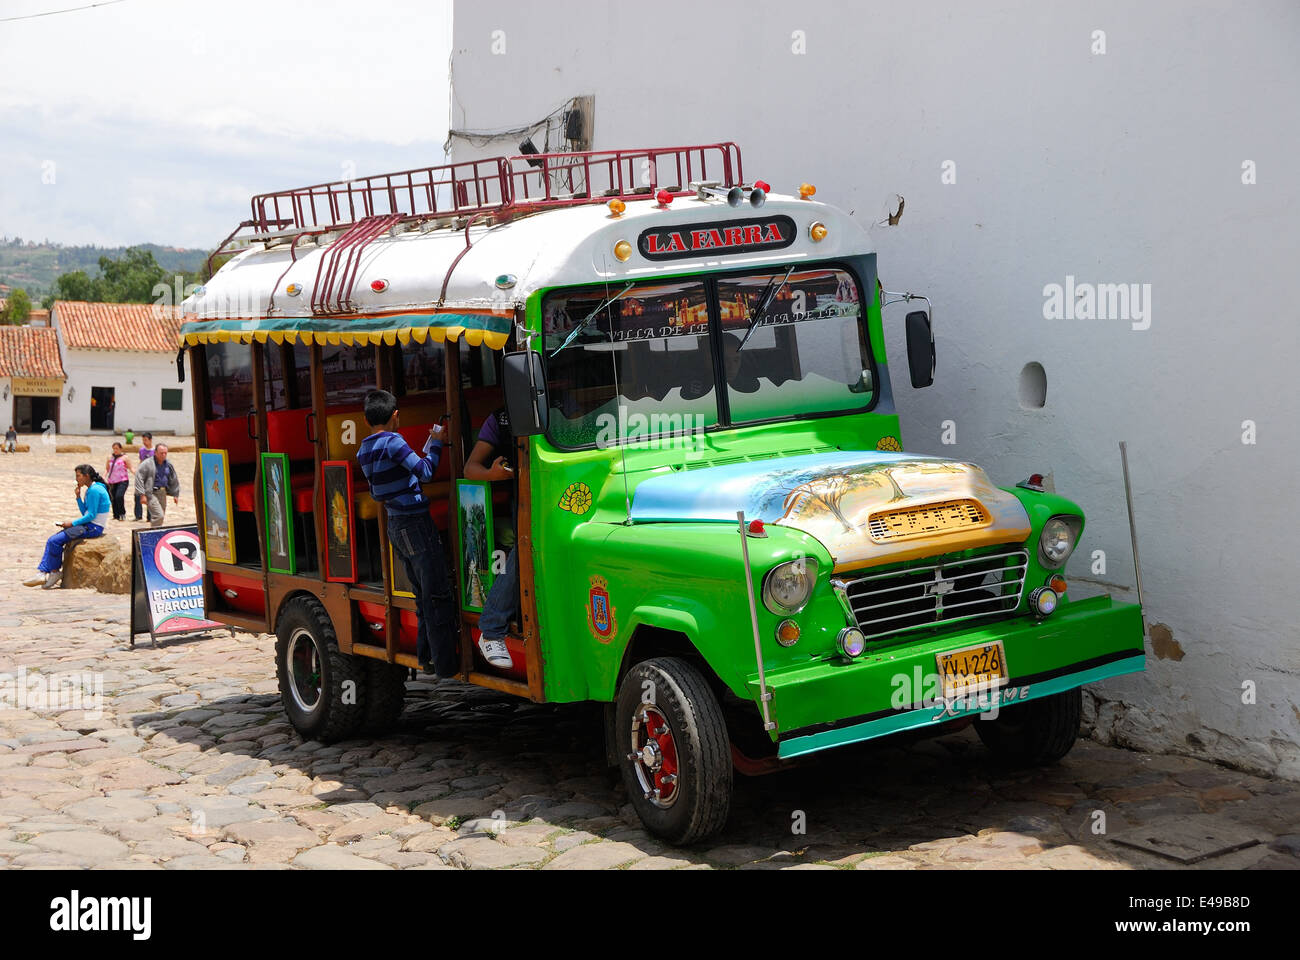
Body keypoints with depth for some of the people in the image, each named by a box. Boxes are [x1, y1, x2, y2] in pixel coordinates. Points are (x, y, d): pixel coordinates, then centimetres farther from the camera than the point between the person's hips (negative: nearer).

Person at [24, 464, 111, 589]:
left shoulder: (95, 490, -16)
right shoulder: (90, 489, 16)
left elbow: (91, 516, -19)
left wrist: (72, 523, -13)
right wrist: (78, 497, 8)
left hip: (94, 528, -10)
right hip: (88, 525, 10)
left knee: (55, 541, -18)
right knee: (51, 540, 1)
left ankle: (55, 572, 0)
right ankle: (43, 573, -4)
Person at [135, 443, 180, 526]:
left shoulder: (168, 465, 10)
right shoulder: (147, 464, -9)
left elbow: (174, 481, 21)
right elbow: (139, 478, -12)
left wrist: (175, 495, 19)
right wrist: (142, 495, -16)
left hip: (162, 493, 7)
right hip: (151, 493, -7)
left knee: (161, 516, 11)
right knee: (158, 516, -19)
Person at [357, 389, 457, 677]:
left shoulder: (364, 452, 11)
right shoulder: (392, 441, -15)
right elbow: (426, 473, -20)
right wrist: (435, 442, -7)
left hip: (394, 524, 9)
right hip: (416, 523, -9)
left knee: (422, 594, 17)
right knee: (437, 594, -5)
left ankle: (427, 658, 21)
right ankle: (445, 664, -3)